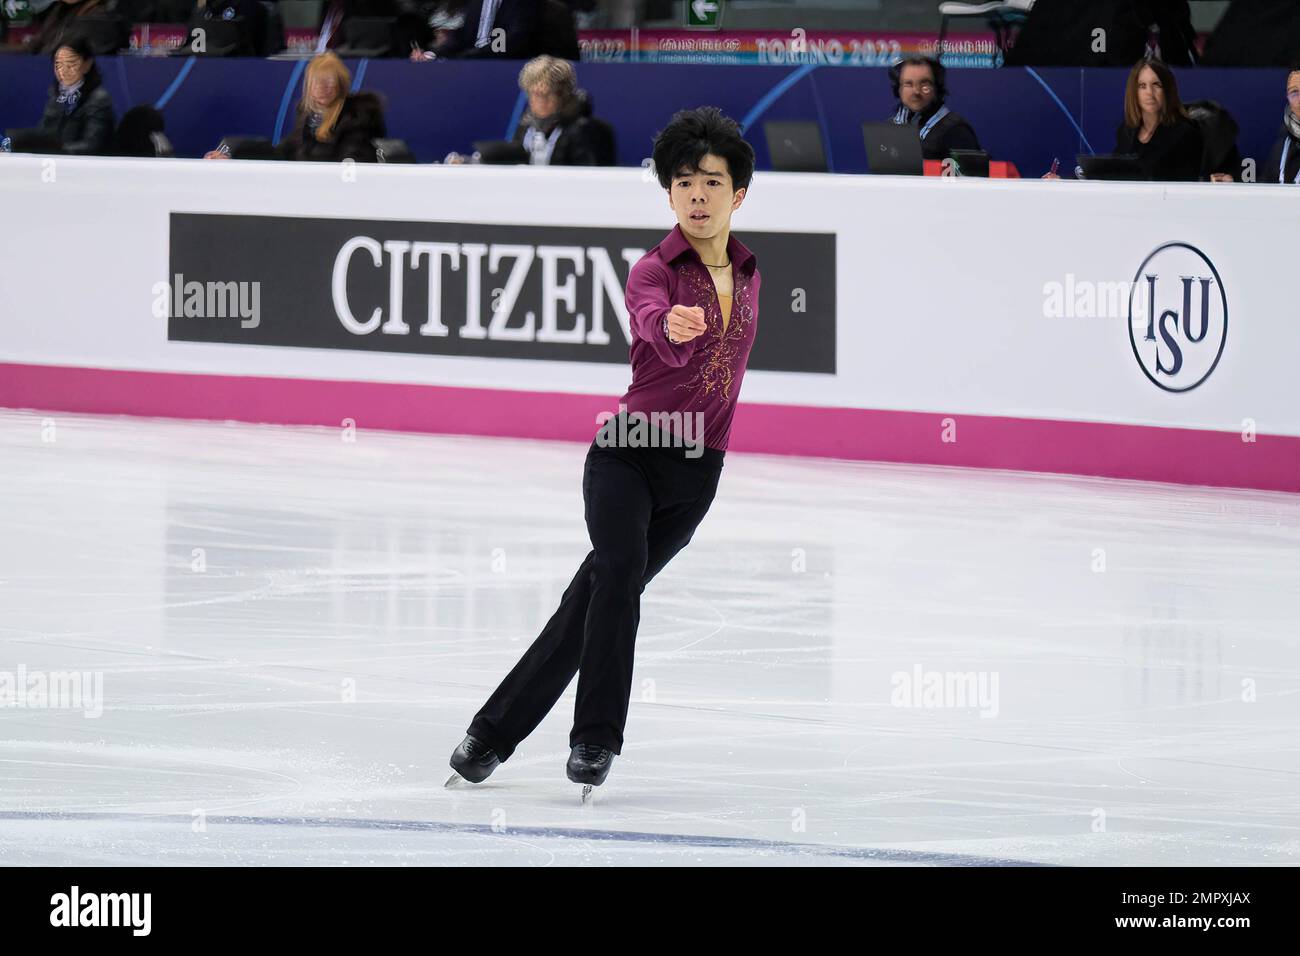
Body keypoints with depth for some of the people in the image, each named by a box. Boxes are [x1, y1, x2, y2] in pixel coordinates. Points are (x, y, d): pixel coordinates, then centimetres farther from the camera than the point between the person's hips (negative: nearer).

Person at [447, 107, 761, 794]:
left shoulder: (747, 275, 10)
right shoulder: (653, 271, -10)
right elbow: (656, 327, -34)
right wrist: (674, 329, -57)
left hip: (696, 475, 5)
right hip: (626, 454, -5)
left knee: (594, 597, 4)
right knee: (621, 568, -28)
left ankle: (494, 731, 12)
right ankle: (595, 739, -24)